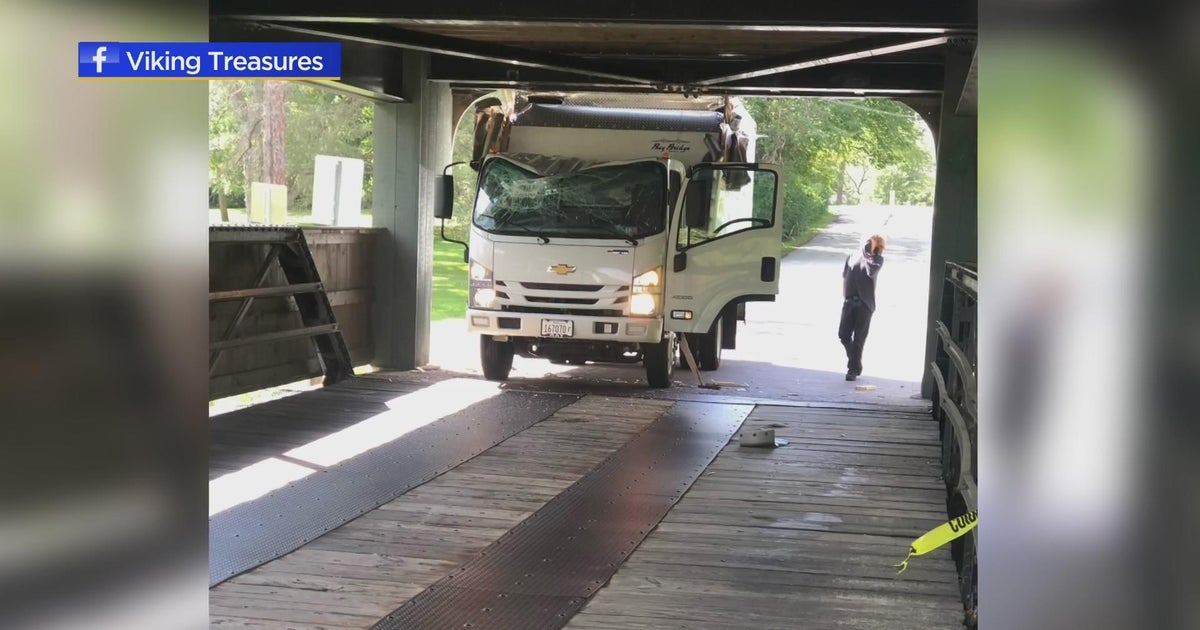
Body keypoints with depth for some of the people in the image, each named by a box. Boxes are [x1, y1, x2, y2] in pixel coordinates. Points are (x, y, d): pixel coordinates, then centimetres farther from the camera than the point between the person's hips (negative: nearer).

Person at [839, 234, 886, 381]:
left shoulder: (877, 259, 0)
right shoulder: (851, 257, 12)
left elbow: (872, 271, -20)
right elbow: (845, 275, 20)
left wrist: (867, 254, -11)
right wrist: (845, 293, 11)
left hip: (865, 303, -4)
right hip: (850, 301, 4)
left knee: (859, 337, -1)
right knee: (843, 334, 2)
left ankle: (853, 369, 6)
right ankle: (855, 362, 24)